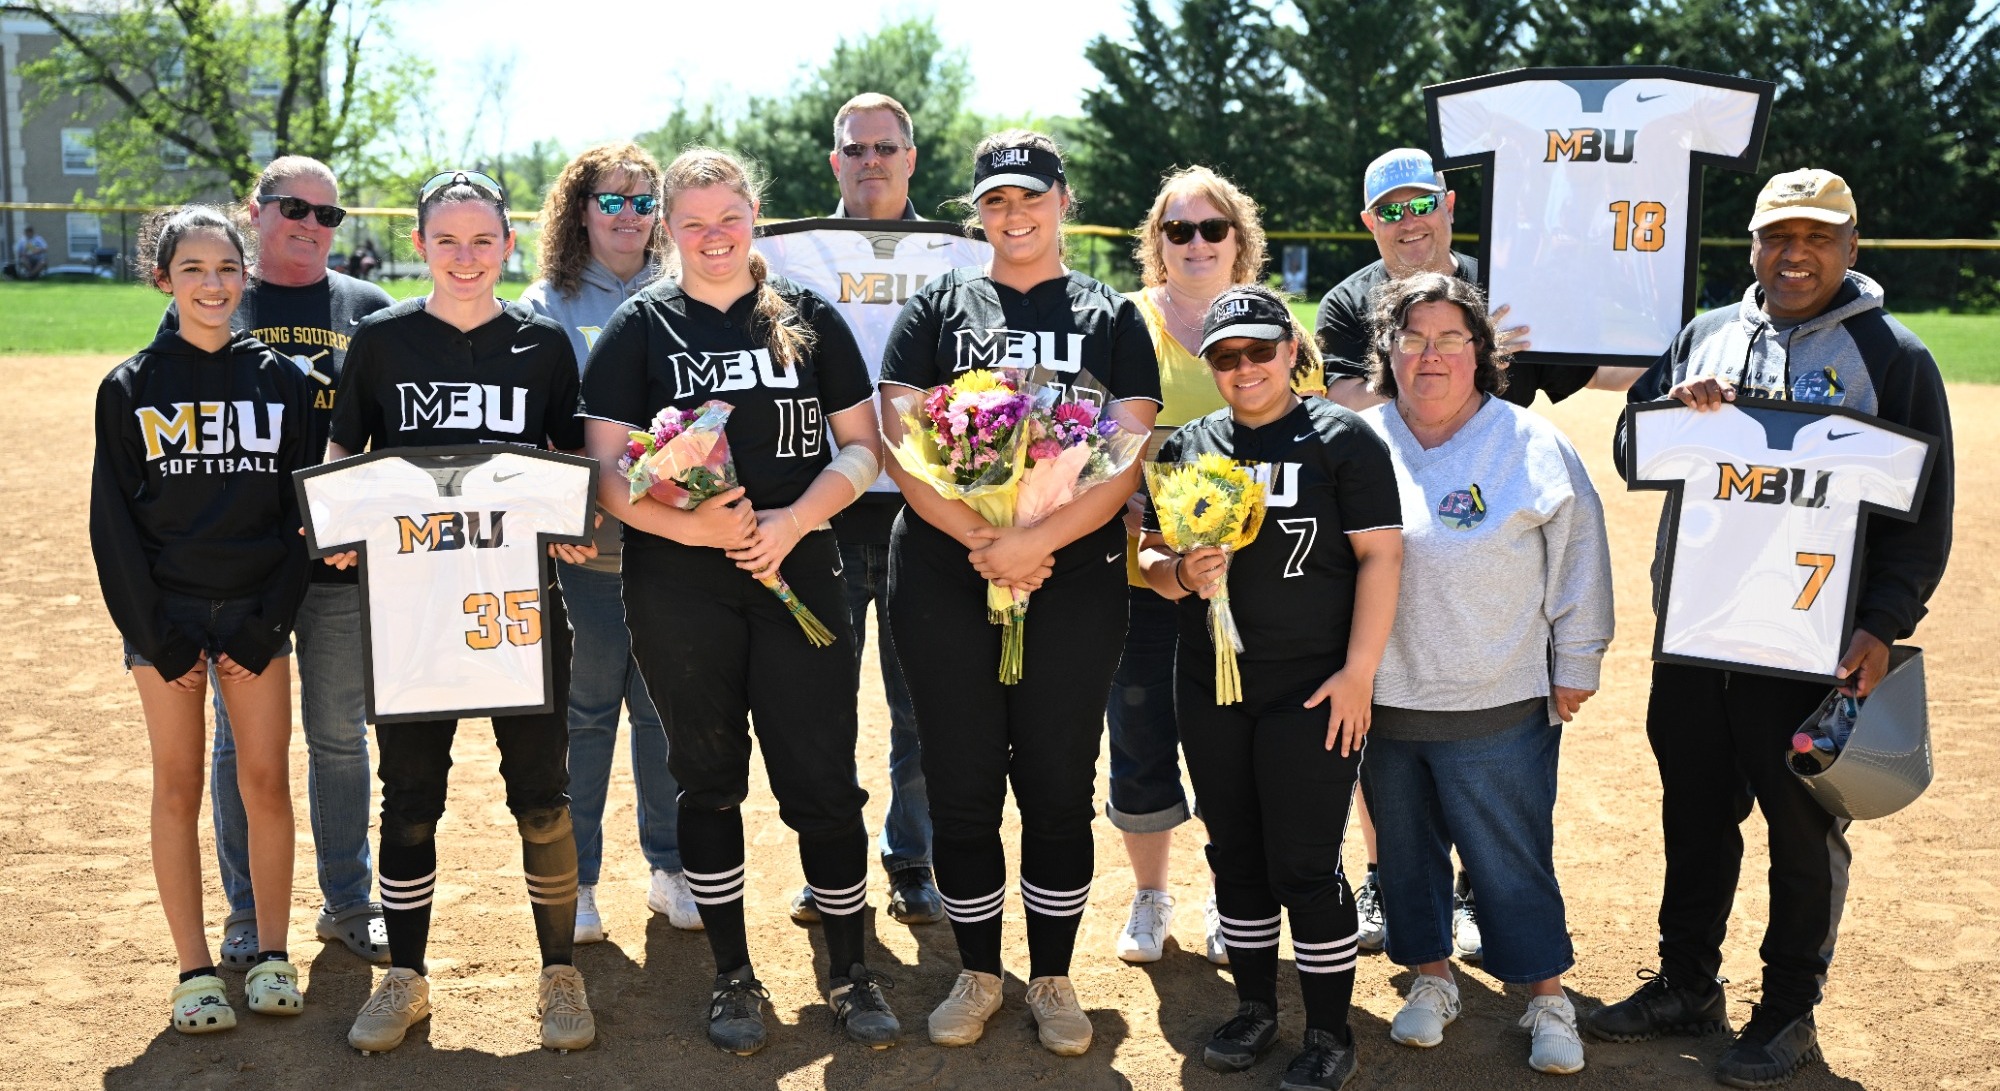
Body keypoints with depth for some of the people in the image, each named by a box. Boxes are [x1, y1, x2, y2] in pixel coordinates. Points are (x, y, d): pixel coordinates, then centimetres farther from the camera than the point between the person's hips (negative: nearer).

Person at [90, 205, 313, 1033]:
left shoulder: (278, 380, 3)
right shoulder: (130, 388, 1)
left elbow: (300, 507, 2)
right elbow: (113, 518, 0)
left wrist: (269, 621, -6)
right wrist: (154, 632, -7)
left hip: (258, 613, 1)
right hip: (166, 613, 0)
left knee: (266, 783, 2)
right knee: (179, 787, 4)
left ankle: (272, 958, 15)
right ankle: (195, 971, 13)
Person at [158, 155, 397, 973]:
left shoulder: (368, 310, 8)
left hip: (344, 560, 1)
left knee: (341, 737, 10)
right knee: (243, 742, 7)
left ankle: (349, 904, 23)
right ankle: (248, 916, 20)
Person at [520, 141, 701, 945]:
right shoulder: (547, 307, 4)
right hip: (585, 542, -1)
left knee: (668, 706, 8)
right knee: (583, 711, 4)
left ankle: (671, 867, 22)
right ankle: (574, 881, 17)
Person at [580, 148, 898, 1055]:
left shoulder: (809, 318, 6)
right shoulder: (641, 327, 3)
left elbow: (861, 445, 4)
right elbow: (608, 471, -4)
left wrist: (793, 520, -12)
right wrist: (693, 525, -20)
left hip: (799, 573, 0)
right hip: (680, 588, 0)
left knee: (824, 781, 0)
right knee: (709, 781, 10)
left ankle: (848, 971, 18)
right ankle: (733, 976, 25)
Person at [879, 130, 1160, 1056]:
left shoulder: (1111, 319, 6)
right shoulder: (936, 309, 7)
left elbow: (1126, 458, -5)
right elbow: (901, 447, -4)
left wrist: (1035, 543, -19)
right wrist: (983, 544, -16)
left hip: (1076, 584, 0)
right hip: (944, 579, 1)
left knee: (1059, 787, 6)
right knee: (961, 786, 7)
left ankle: (1053, 979, 23)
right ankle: (978, 973, 25)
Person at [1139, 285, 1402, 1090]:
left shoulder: (1342, 439, -5)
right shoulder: (1187, 447, 7)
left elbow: (1380, 556, -8)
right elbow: (1149, 555, 10)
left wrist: (1359, 671, -13)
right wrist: (1182, 575, -13)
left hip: (1311, 690, -4)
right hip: (1208, 685, 5)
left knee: (1304, 863, 0)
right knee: (1234, 851, 14)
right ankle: (1254, 1007, 31)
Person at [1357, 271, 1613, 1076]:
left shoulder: (1533, 446, -3)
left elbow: (1578, 557, 1)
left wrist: (1575, 666, 2)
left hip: (1497, 708, -2)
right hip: (1384, 701, 3)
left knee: (1511, 858, 5)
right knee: (1406, 851, 15)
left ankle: (1547, 996, 23)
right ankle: (1431, 977, 34)